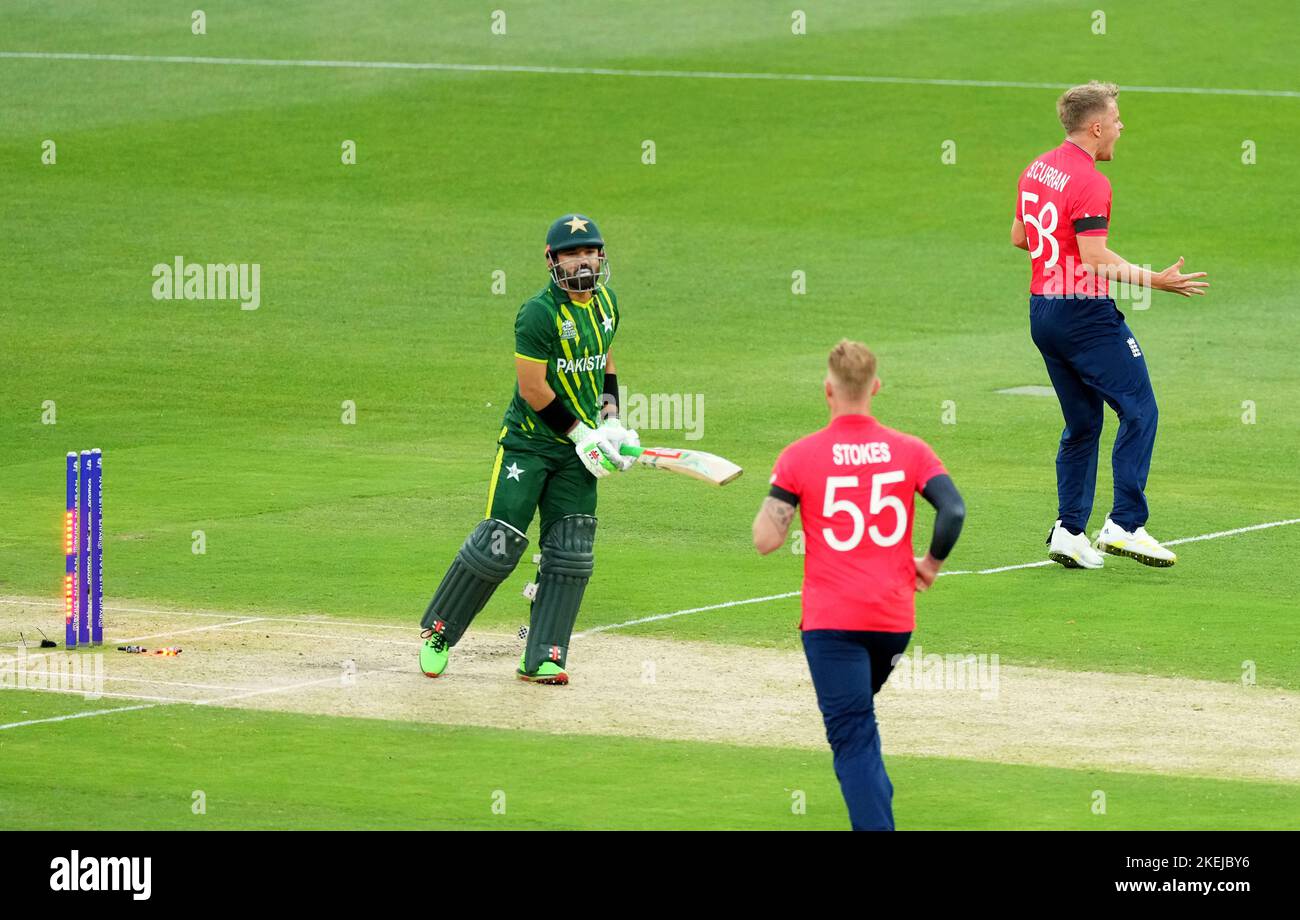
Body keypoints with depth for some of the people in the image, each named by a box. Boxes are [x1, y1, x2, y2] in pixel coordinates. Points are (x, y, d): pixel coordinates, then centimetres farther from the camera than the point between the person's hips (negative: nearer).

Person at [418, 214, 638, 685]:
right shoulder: (539, 313, -18)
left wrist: (610, 417, 7)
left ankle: (542, 659, 3)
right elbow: (533, 390, -18)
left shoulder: (606, 304, 6)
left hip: (577, 451, 6)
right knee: (498, 546, -8)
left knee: (570, 554, -2)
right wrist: (582, 434, -15)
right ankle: (437, 631, 10)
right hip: (527, 445, -6)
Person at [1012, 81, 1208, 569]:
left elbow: (1018, 235, 21)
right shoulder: (1089, 182, -17)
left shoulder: (1036, 170, 10)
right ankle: (1125, 524, -10)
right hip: (1085, 311, -9)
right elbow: (1095, 260, -22)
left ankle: (1069, 530, 8)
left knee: (1082, 424, 14)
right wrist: (1154, 280, -19)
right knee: (1139, 411, -4)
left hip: (1042, 310, 9)